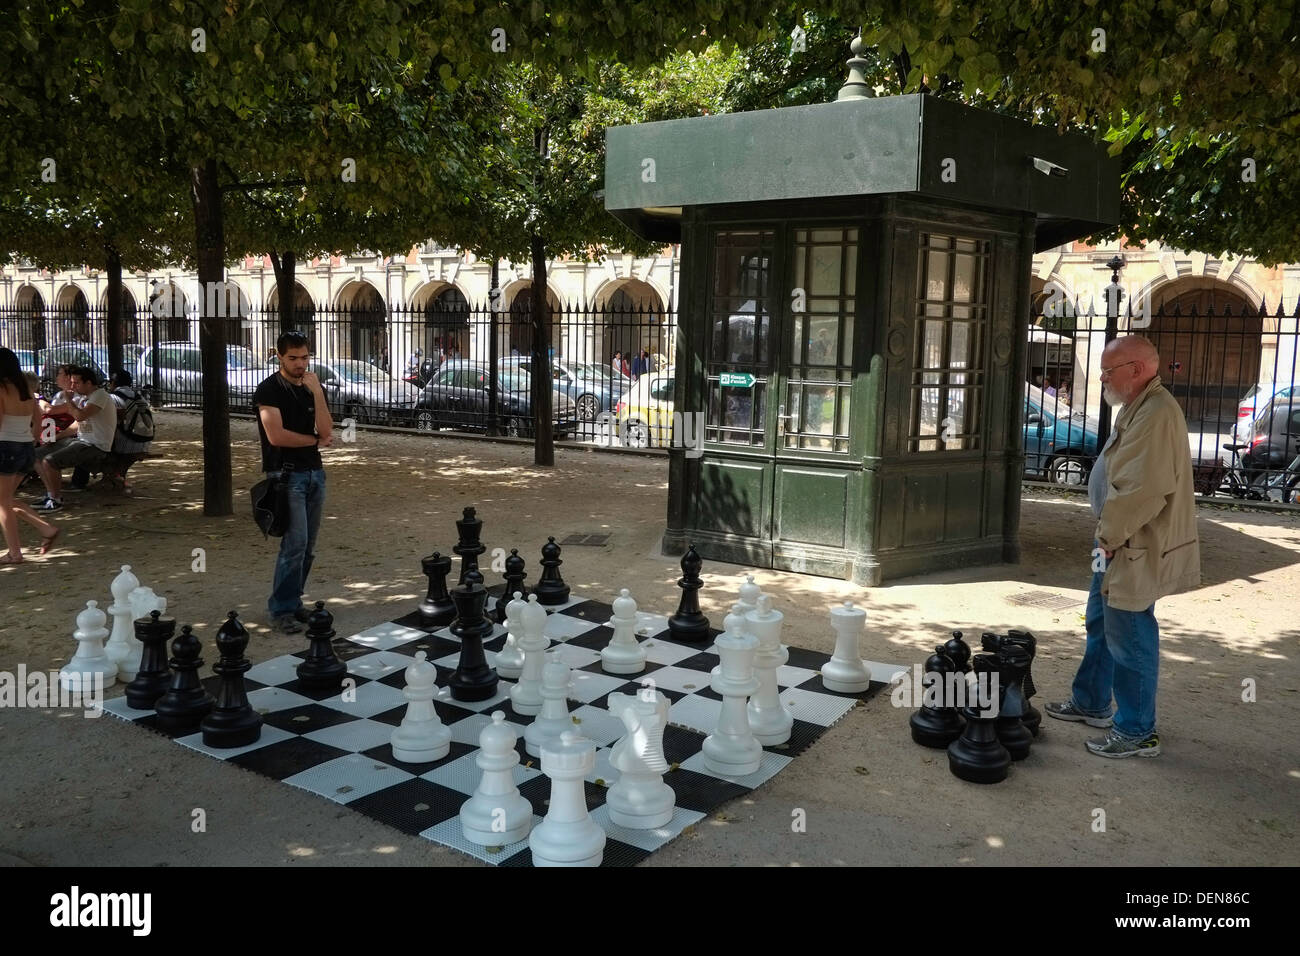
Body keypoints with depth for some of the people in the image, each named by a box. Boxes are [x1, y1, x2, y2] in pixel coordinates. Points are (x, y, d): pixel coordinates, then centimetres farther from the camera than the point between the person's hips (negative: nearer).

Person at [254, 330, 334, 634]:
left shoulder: (313, 388, 12)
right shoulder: (270, 389, -6)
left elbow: (327, 432, -1)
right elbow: (276, 435, -16)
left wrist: (317, 393, -10)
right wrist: (315, 440, -3)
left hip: (314, 472, 6)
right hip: (287, 473, -6)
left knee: (307, 547, 8)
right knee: (295, 543, -12)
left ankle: (293, 600, 19)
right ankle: (281, 610, -3)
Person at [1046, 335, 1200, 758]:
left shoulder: (1156, 414, -22)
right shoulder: (1139, 409, 13)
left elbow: (1142, 491, -28)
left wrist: (1110, 535, -17)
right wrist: (1109, 536, 14)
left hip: (1137, 552, -11)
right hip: (1121, 545, 11)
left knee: (1128, 637, -1)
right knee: (1100, 625, 21)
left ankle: (1137, 732, 11)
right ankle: (1091, 702, 36)